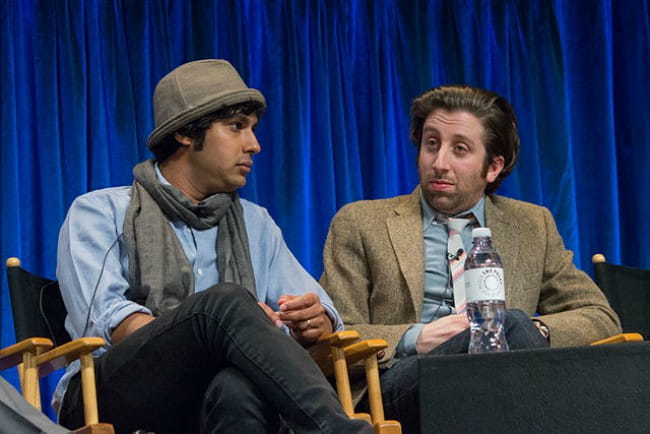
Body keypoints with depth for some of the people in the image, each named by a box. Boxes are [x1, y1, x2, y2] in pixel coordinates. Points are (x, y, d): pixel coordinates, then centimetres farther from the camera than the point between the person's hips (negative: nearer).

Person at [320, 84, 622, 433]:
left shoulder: (532, 227, 23)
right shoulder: (359, 224, 15)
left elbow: (601, 317, 18)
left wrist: (535, 331, -4)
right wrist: (413, 339, -11)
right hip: (397, 388, -2)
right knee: (509, 324, -32)